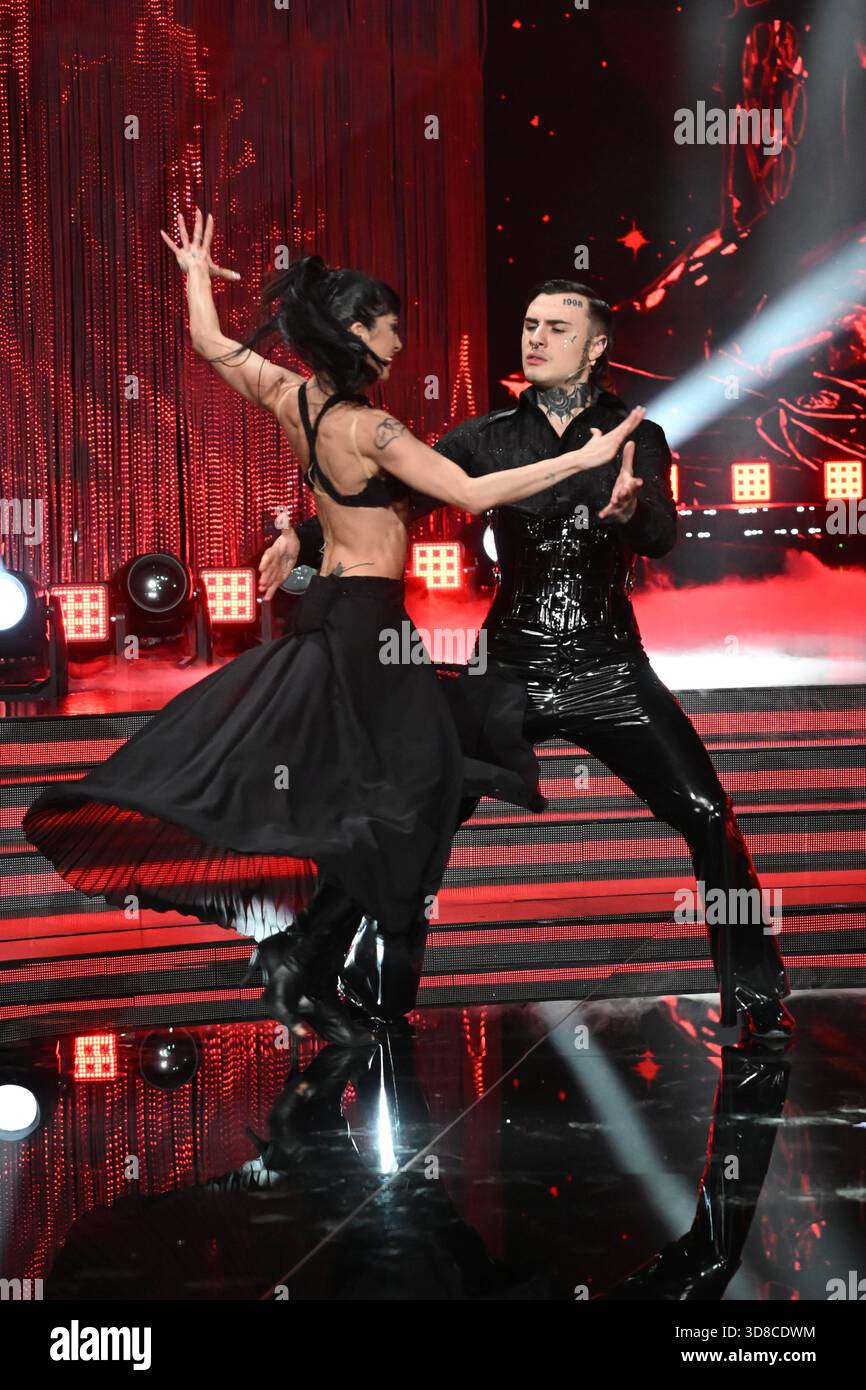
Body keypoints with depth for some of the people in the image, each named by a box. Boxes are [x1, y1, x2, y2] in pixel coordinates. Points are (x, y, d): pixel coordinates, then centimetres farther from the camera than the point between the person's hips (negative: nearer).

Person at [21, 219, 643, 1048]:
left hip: (326, 610, 9)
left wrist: (196, 270, 34)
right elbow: (473, 494, -26)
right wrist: (584, 458, -24)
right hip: (368, 618, -9)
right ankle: (303, 960, 1)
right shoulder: (369, 428, -20)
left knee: (344, 792, 16)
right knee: (397, 795, -1)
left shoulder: (292, 397, 2)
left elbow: (211, 344, 17)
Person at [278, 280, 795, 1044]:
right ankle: (372, 992, 11)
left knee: (708, 816, -10)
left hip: (609, 668, -1)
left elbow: (663, 534, -16)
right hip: (511, 666, 1)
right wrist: (309, 538, -24)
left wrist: (632, 509, -40)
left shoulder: (634, 437, 0)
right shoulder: (489, 437, 2)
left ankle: (757, 1000, 5)